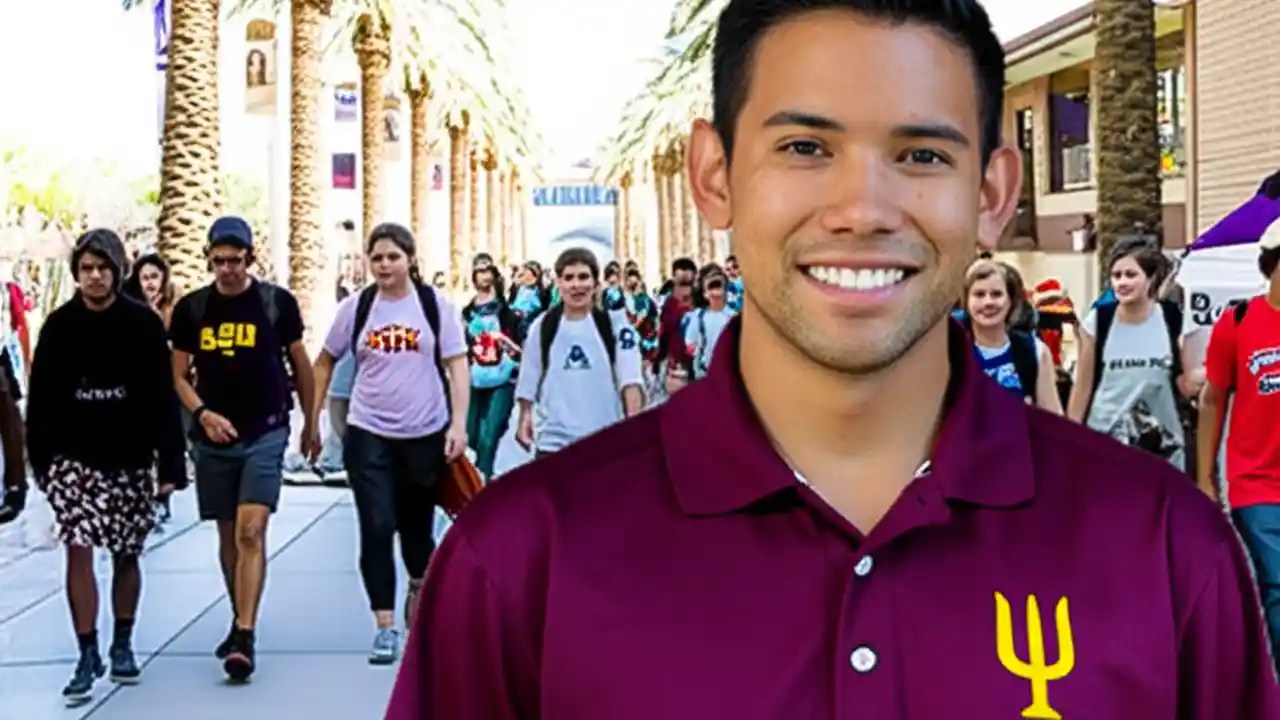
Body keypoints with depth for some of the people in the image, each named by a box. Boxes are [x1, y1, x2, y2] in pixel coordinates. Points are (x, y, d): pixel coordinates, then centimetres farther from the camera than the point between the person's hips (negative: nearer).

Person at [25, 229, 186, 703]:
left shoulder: (144, 325, -4)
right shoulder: (59, 326, 0)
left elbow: (163, 400, -4)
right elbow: (41, 401, 3)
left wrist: (170, 464, -8)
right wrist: (41, 460, -1)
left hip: (130, 459, 0)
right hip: (74, 458, 0)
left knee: (126, 555, 11)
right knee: (78, 551, -8)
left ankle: (122, 646, 27)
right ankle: (88, 655, -1)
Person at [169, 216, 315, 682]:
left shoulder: (277, 302, -2)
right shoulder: (191, 308, 3)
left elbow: (301, 365, 8)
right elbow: (179, 375, 8)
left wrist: (310, 423, 13)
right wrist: (203, 413, -10)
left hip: (265, 434, -3)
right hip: (213, 437, 3)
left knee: (251, 533, -14)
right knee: (228, 536, 13)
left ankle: (244, 638, -16)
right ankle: (240, 622, 30)